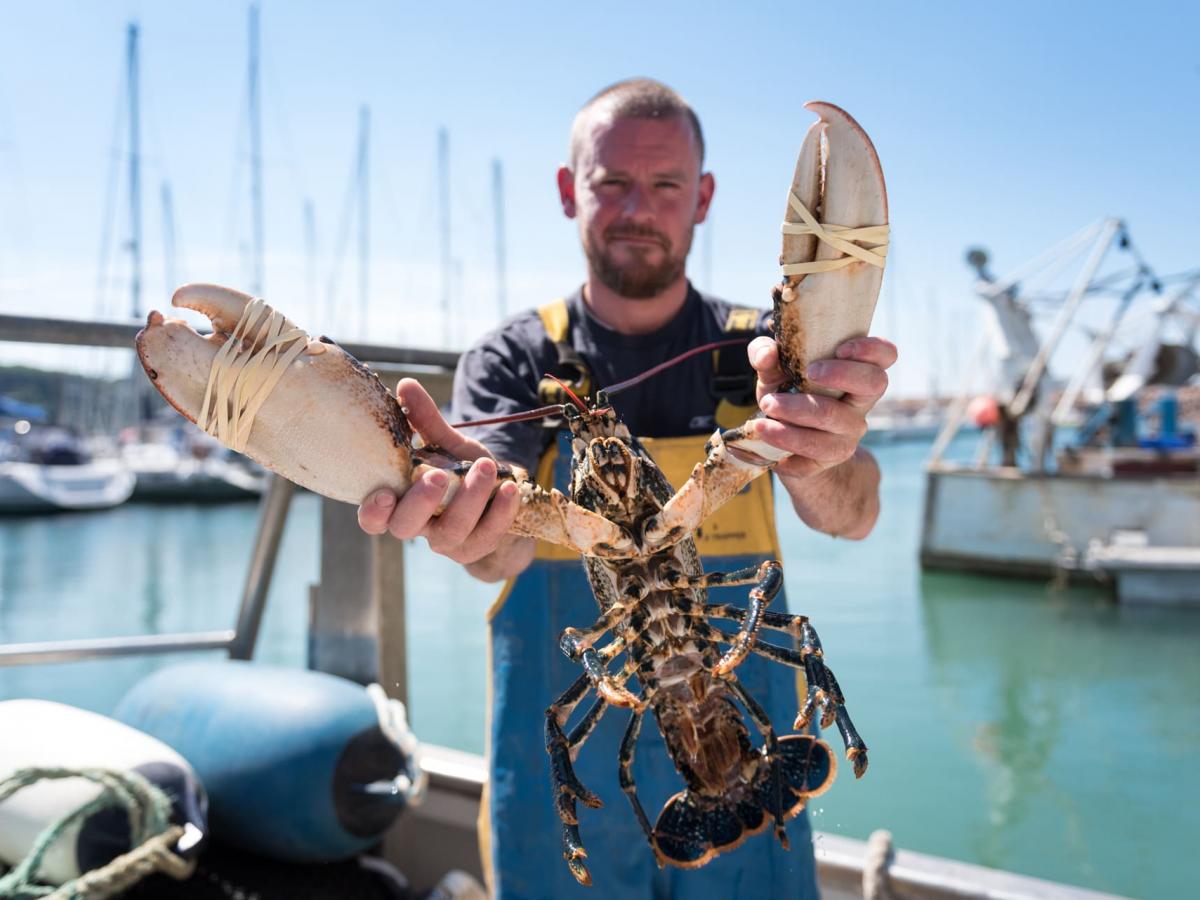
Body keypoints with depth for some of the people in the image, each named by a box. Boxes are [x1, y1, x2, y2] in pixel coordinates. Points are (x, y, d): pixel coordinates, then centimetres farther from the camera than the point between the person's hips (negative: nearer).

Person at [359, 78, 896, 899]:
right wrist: (471, 524, -45)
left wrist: (823, 462, -42)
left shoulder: (761, 353, -3)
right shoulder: (512, 361, -5)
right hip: (560, 777, 0)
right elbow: (507, 538, -22)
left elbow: (852, 516, -19)